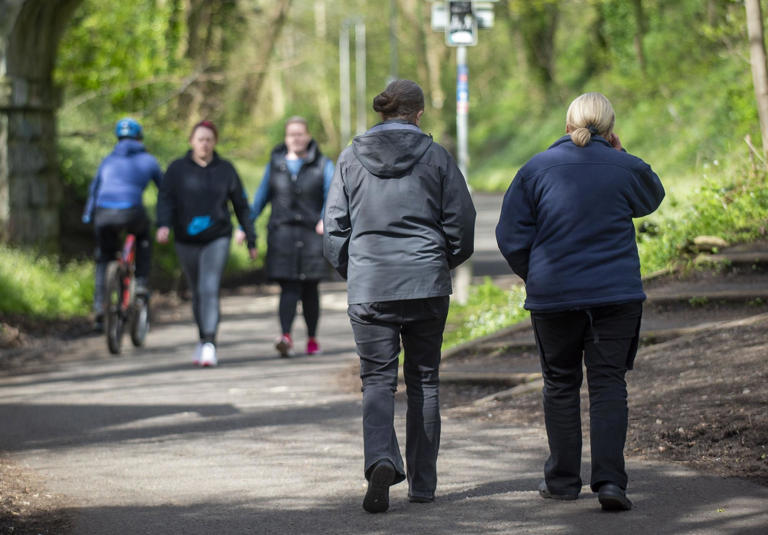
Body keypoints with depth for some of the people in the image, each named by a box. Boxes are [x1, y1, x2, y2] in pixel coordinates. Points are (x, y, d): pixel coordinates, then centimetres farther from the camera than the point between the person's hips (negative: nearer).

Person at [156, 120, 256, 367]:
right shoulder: (177, 169, 3)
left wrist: (251, 239, 10)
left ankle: (209, 344, -22)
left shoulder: (225, 170, 4)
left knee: (209, 289, -17)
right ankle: (203, 338, 30)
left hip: (217, 239, -2)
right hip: (186, 241, 2)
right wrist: (163, 225, -25)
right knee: (197, 292, 13)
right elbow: (165, 199, -6)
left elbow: (241, 206, 9)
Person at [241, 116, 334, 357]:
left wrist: (326, 219, -24)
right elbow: (261, 198, 17)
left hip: (311, 232, -1)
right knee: (288, 287, -11)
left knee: (310, 289, 4)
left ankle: (312, 339, 16)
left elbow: (332, 193, -6)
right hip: (282, 233, 1)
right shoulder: (275, 164, 13)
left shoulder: (322, 165, 7)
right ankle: (285, 337, -25)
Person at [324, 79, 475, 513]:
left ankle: (381, 460, -23)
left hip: (369, 287, 0)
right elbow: (461, 223, 0)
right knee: (424, 381, 11)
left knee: (378, 380, 4)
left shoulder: (351, 158, 2)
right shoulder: (436, 157, -2)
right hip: (427, 285, 0)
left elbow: (335, 226, 4)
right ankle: (422, 483, 15)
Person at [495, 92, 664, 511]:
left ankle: (563, 479, 18)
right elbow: (651, 198, 21)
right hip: (617, 294, 0)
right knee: (609, 383, 2)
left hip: (553, 295, 0)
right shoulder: (625, 169, -2)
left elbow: (511, 236, 0)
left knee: (561, 384, 13)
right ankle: (609, 478, -10)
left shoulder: (536, 169, -2)